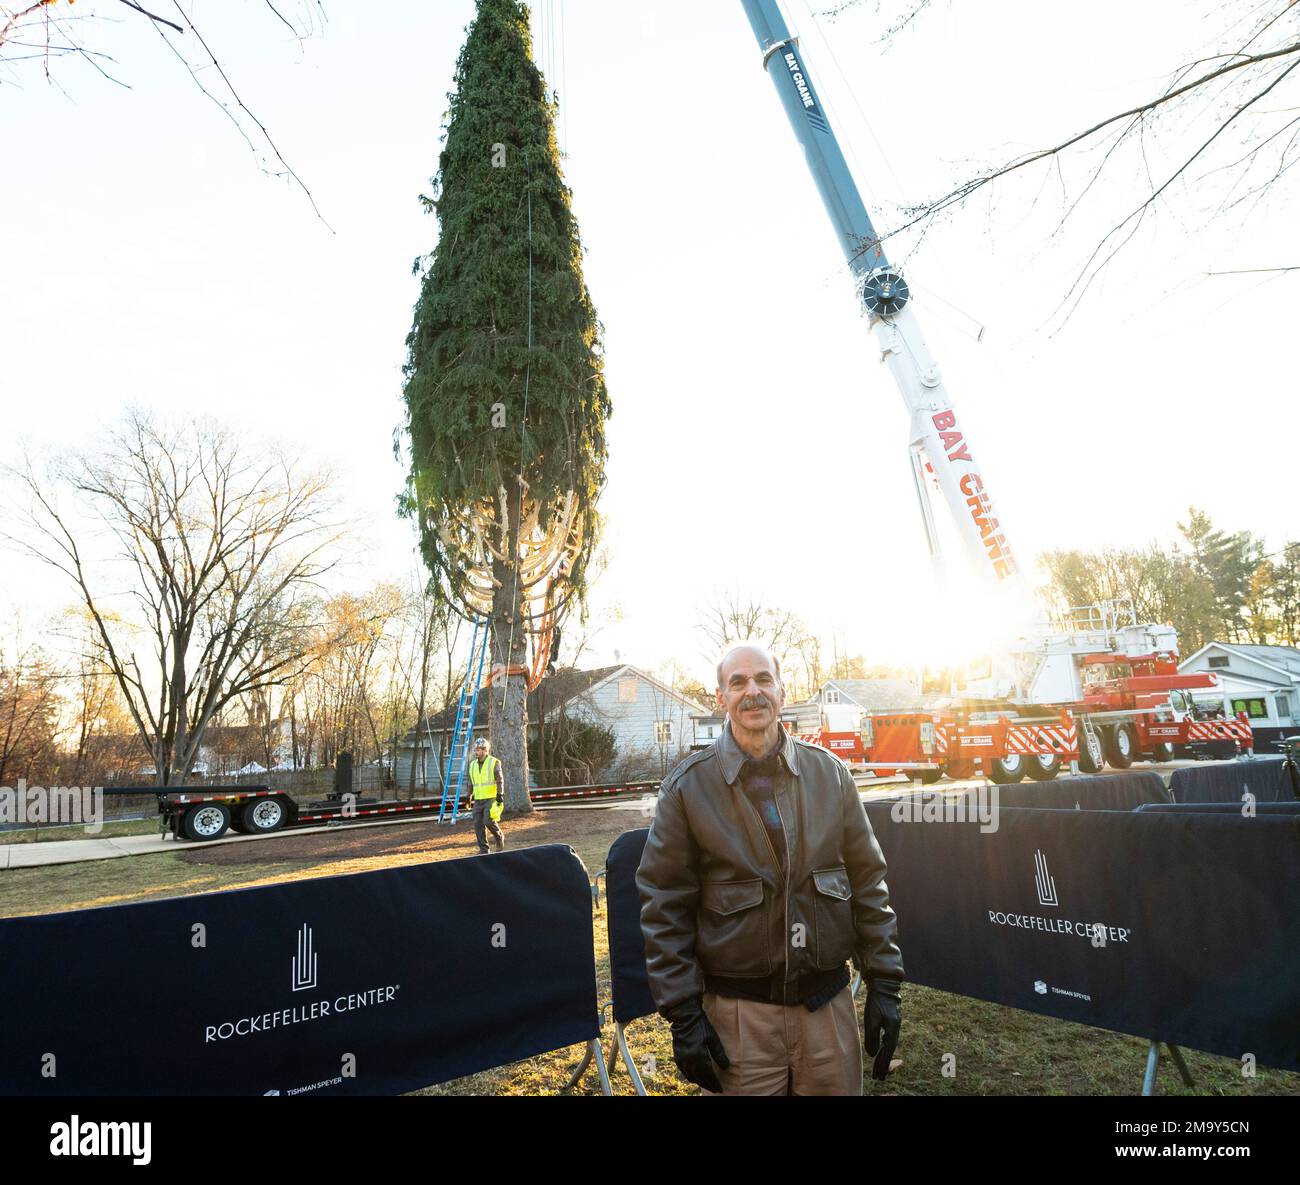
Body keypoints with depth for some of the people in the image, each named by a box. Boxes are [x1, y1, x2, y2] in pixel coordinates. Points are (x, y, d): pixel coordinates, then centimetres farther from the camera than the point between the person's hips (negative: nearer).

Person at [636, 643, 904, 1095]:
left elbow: (868, 884, 6)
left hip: (829, 1002, 3)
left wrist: (884, 984, 4)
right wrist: (682, 1013, -6)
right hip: (738, 1014, -2)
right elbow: (664, 908, -4)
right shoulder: (687, 786, -6)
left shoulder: (830, 773, 2)